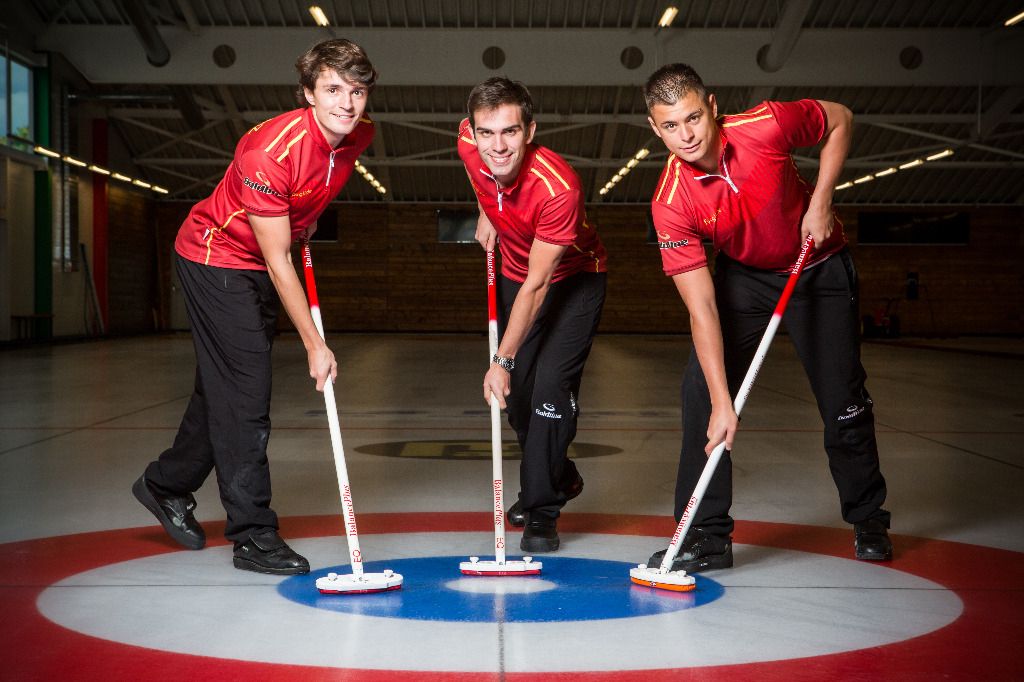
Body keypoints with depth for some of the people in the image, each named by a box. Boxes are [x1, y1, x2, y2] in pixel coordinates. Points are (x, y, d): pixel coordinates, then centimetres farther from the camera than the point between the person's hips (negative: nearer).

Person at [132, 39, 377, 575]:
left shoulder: (360, 136, -11)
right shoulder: (270, 151, -33)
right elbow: (277, 263, -29)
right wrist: (314, 345, -27)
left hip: (258, 266, 8)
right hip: (215, 255, -8)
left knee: (224, 387, 16)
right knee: (244, 394, -10)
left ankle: (166, 485, 35)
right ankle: (254, 536, -4)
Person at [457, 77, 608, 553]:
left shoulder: (558, 187, -38)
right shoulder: (469, 146, -22)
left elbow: (538, 284, -32)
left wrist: (503, 359, -31)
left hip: (573, 278, -6)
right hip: (514, 274, 6)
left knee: (551, 384, -19)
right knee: (516, 389, 7)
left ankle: (542, 510, -7)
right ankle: (559, 477, 32)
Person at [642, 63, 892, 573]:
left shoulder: (766, 125, -29)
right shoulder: (671, 202, -27)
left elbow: (840, 120, -7)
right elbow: (702, 310, -29)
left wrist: (820, 201, -18)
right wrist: (722, 403, -35)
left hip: (819, 268, 0)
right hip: (743, 277, 1)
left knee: (843, 399, 2)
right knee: (700, 390, -16)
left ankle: (868, 518, 27)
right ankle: (706, 534, -6)